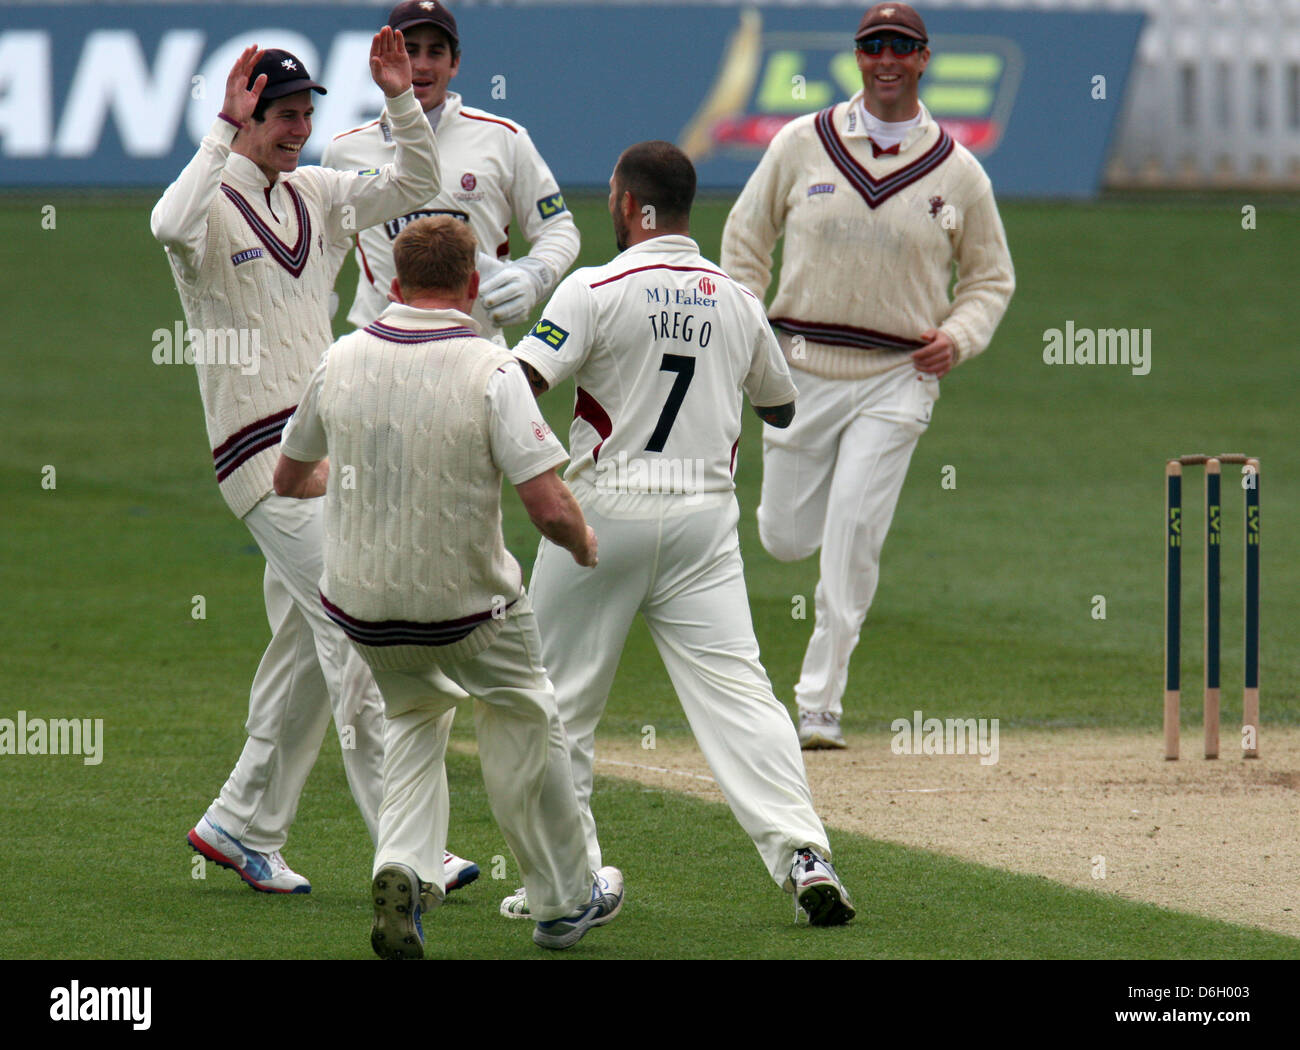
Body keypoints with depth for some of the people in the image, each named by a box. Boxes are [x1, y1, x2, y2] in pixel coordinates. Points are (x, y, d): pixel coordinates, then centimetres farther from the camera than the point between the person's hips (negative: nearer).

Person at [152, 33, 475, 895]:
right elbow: (170, 226, -32)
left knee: (310, 647, 12)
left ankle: (243, 826, 23)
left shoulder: (315, 196, 14)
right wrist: (224, 130, -31)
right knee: (358, 634, -13)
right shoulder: (214, 203, -9)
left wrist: (402, 98, -2)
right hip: (262, 453, -8)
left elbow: (415, 185, 12)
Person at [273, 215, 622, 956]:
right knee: (524, 723, 20)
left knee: (415, 715, 27)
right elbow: (549, 506, -24)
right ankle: (564, 899, 29)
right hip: (468, 604, -4)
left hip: (361, 604, 4)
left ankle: (405, 868, 4)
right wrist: (584, 545, 0)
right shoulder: (488, 369, -19)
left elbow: (290, 479, 11)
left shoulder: (342, 360, -4)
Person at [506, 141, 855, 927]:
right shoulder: (736, 300, 9)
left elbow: (517, 386, -17)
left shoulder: (596, 291, -8)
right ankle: (802, 853, -18)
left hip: (607, 509, -4)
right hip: (706, 518, 4)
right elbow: (782, 408, 23)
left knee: (561, 696, 9)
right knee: (736, 687, -2)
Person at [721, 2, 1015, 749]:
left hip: (897, 376, -1)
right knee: (786, 537, 5)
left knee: (852, 538, -13)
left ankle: (821, 706, -9)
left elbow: (991, 276, 13)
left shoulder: (957, 171, 2)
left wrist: (959, 337, -5)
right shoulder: (802, 145, 2)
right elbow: (747, 236, 12)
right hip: (802, 368, 2)